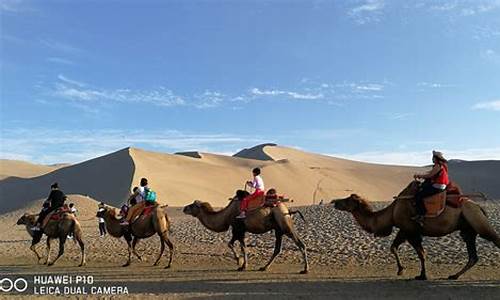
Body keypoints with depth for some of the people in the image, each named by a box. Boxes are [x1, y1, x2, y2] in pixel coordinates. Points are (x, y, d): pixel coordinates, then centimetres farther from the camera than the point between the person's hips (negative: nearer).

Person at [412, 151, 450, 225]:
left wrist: (419, 175, -4)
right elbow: (430, 173, 20)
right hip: (440, 185, 11)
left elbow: (429, 175, -18)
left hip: (437, 187, -11)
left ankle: (421, 216, -17)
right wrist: (420, 175, 11)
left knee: (418, 195, -15)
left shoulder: (438, 166, -16)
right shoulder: (441, 165, 16)